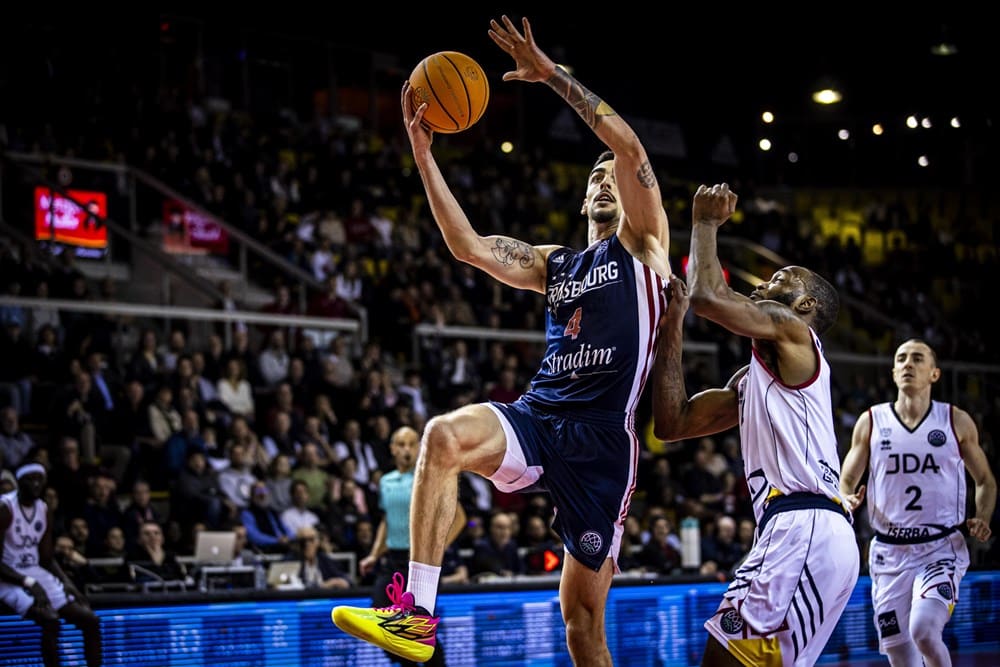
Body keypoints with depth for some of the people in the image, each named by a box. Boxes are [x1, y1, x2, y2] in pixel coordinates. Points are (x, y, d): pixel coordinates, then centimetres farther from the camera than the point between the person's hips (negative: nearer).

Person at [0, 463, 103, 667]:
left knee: (90, 620, -2)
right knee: (50, 620, -32)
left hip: (36, 573, 8)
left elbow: (47, 559, 14)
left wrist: (68, 583, -2)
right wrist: (28, 583, -27)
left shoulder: (44, 510, 7)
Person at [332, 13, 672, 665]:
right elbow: (470, 246, 9)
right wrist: (423, 153, 3)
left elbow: (629, 146, -6)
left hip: (603, 439, -4)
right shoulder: (553, 263, 22)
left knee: (583, 613, 0)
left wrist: (553, 74, -7)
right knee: (445, 435, -30)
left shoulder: (641, 245, 8)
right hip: (538, 417, 4)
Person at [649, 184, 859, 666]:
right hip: (789, 534, 10)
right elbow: (671, 424, 24)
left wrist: (705, 223, 6)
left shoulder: (793, 330, 3)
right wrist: (670, 327, 22)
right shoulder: (751, 380, 28)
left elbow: (706, 296, -12)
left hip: (806, 532, -10)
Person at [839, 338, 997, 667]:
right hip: (889, 553, 2)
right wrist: (847, 500, -16)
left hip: (942, 549, -2)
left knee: (923, 628, -26)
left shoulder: (956, 421, 3)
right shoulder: (871, 422, 4)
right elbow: (845, 482, 8)